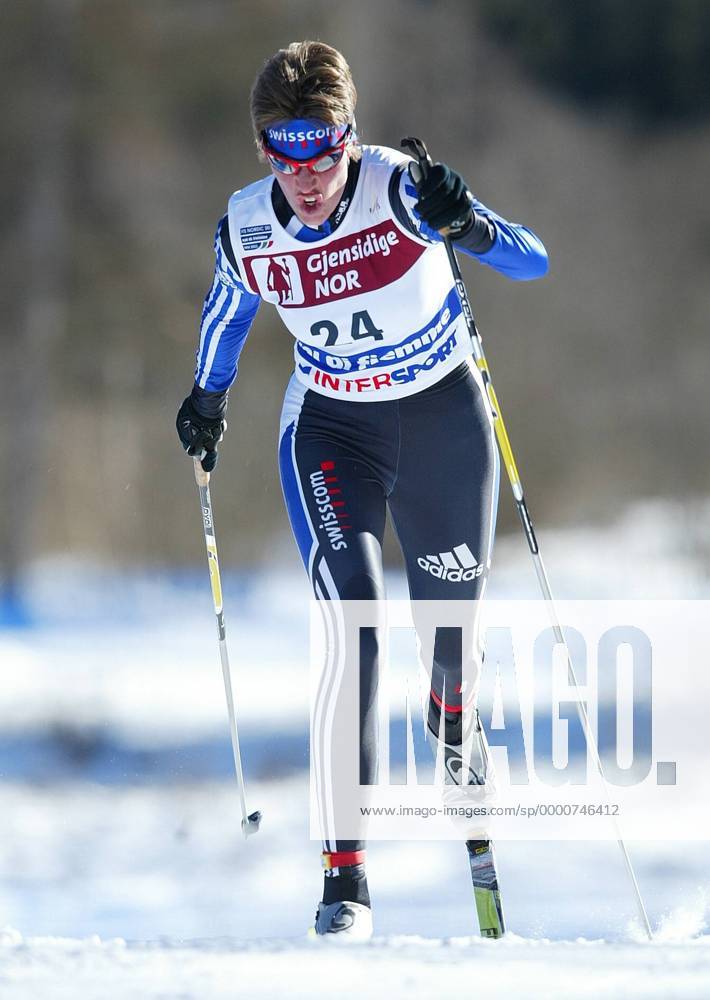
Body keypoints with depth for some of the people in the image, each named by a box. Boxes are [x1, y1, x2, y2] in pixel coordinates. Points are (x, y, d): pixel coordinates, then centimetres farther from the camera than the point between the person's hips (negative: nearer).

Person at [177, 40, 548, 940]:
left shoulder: (400, 190, -24)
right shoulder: (246, 230, -14)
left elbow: (532, 264, -27)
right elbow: (230, 305, 10)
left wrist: (468, 225, -46)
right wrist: (208, 394, 19)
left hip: (443, 417, 0)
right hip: (330, 428, 1)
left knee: (451, 616, 12)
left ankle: (454, 720, 52)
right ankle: (345, 873, -18)